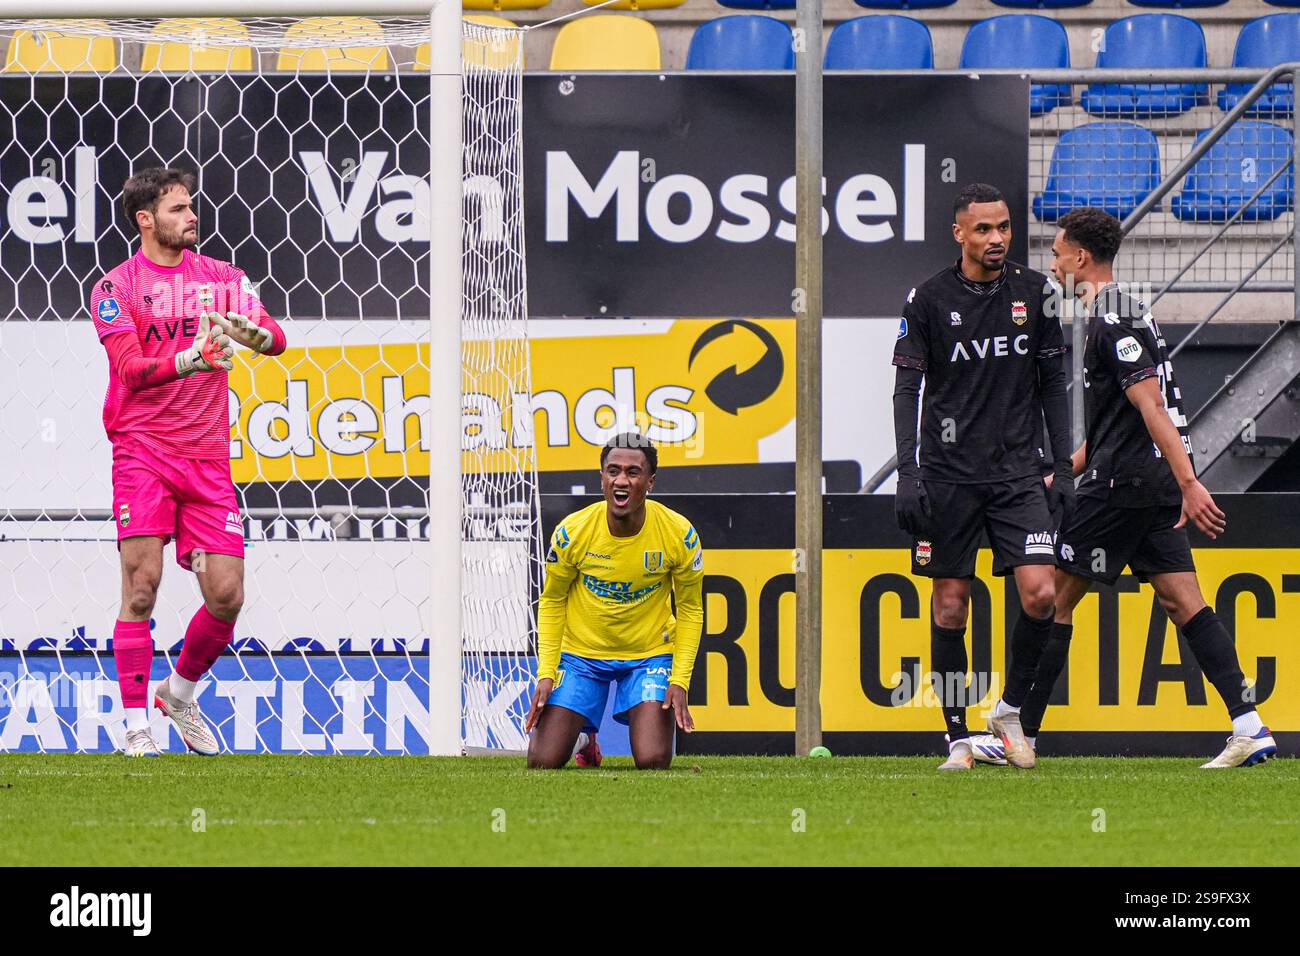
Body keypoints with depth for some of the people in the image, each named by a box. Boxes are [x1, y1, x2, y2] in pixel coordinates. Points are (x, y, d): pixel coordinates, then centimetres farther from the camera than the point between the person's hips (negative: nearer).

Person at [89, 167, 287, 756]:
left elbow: (276, 338, -1)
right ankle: (135, 727, -3)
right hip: (143, 452, -3)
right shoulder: (116, 287, 0)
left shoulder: (222, 277, 11)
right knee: (141, 585, -11)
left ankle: (180, 693, 25)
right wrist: (189, 360, -29)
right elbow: (130, 367, -12)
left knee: (227, 596, -1)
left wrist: (254, 334, -25)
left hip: (207, 459, 3)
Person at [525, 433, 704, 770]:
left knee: (654, 762, -17)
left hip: (650, 654, 0)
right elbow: (551, 603, -2)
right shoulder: (572, 532, -17)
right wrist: (546, 673, -10)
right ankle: (582, 735, 29)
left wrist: (680, 680, -12)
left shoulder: (679, 534, -17)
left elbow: (690, 610, -3)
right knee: (543, 763, -9)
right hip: (581, 652, 0)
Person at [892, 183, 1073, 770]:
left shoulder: (1034, 293, 6)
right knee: (950, 606, 0)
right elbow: (907, 387, -1)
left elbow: (1052, 385, 12)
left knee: (1041, 592, -13)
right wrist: (907, 473, -11)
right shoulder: (929, 299, -1)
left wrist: (1063, 468, 8)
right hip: (949, 474, -2)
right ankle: (958, 737, 9)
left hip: (1018, 471, 2)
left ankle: (1011, 710, 8)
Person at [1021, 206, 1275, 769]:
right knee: (1182, 602, 2)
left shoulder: (1114, 323, -13)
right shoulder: (1121, 315, 19)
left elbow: (1151, 407, -22)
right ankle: (1249, 727, -8)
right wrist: (1063, 476, 30)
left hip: (1121, 486, -10)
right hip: (1155, 485, 10)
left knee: (1053, 598, -1)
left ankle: (1019, 732, 3)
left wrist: (1188, 483, -28)